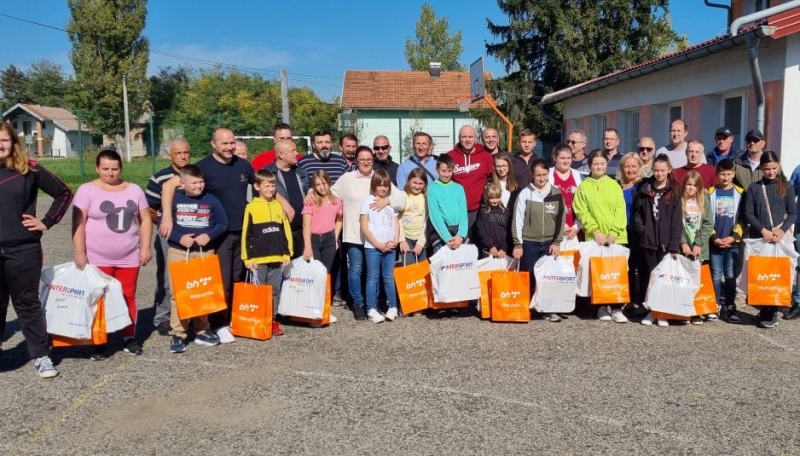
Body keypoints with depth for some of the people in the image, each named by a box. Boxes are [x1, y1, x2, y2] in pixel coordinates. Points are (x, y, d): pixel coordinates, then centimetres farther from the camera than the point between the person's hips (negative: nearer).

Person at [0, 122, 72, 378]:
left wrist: (47, 222, -1)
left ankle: (41, 356, 16)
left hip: (23, 249, -2)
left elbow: (64, 193, 4)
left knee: (27, 304, 8)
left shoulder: (28, 169, -3)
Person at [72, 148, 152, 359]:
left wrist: (145, 247, 0)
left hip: (129, 257, 3)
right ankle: (99, 342, 11)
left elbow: (145, 220, 8)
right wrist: (79, 253, -13)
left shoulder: (134, 190, 7)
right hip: (98, 258, -3)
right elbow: (78, 223, -7)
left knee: (128, 297, 8)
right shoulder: (87, 190, -3)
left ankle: (130, 338, 17)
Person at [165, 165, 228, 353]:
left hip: (205, 252, 1)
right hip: (178, 252, -1)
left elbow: (223, 223, 2)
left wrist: (209, 235, -14)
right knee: (178, 292, -4)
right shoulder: (173, 200, 0)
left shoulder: (211, 200, 2)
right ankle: (177, 334, 4)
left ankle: (202, 331, 22)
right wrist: (179, 237, -14)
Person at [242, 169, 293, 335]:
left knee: (275, 290, 11)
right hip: (258, 259, -3)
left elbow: (286, 231, 10)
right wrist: (247, 258, -7)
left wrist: (287, 253, 5)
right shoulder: (251, 207, -3)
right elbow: (246, 235, -3)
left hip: (277, 258, 3)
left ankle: (273, 319, 20)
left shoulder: (279, 206, 7)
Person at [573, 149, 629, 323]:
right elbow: (582, 212, -3)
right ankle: (602, 306, 12)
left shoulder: (614, 185, 9)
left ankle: (617, 308, 6)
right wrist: (596, 231, -13)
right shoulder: (583, 186, 4)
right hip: (594, 238, -1)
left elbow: (620, 210, 2)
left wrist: (613, 232, -10)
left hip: (617, 237, 1)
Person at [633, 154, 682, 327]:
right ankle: (650, 310, 14)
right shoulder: (645, 189, 7)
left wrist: (674, 245, -10)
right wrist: (642, 229, -6)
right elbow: (636, 212, 11)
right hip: (648, 241, 2)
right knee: (648, 275, 5)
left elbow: (676, 220, -4)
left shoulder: (674, 191, 2)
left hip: (666, 242, -2)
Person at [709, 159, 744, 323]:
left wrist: (734, 236, -10)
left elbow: (742, 218, 2)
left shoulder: (740, 193, 4)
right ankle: (716, 306, 10)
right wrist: (714, 237, -9)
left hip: (733, 242, 0)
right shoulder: (710, 193, 2)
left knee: (730, 275, 4)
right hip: (715, 241, 0)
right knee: (716, 275, 4)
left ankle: (729, 307, 9)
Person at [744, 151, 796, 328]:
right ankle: (763, 309, 13)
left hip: (781, 238, 0)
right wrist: (763, 230, -12)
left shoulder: (786, 186, 6)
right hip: (758, 238, 0)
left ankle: (772, 312, 6)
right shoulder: (754, 188, 4)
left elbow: (793, 213, 4)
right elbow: (748, 214, 0)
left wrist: (782, 230, -11)